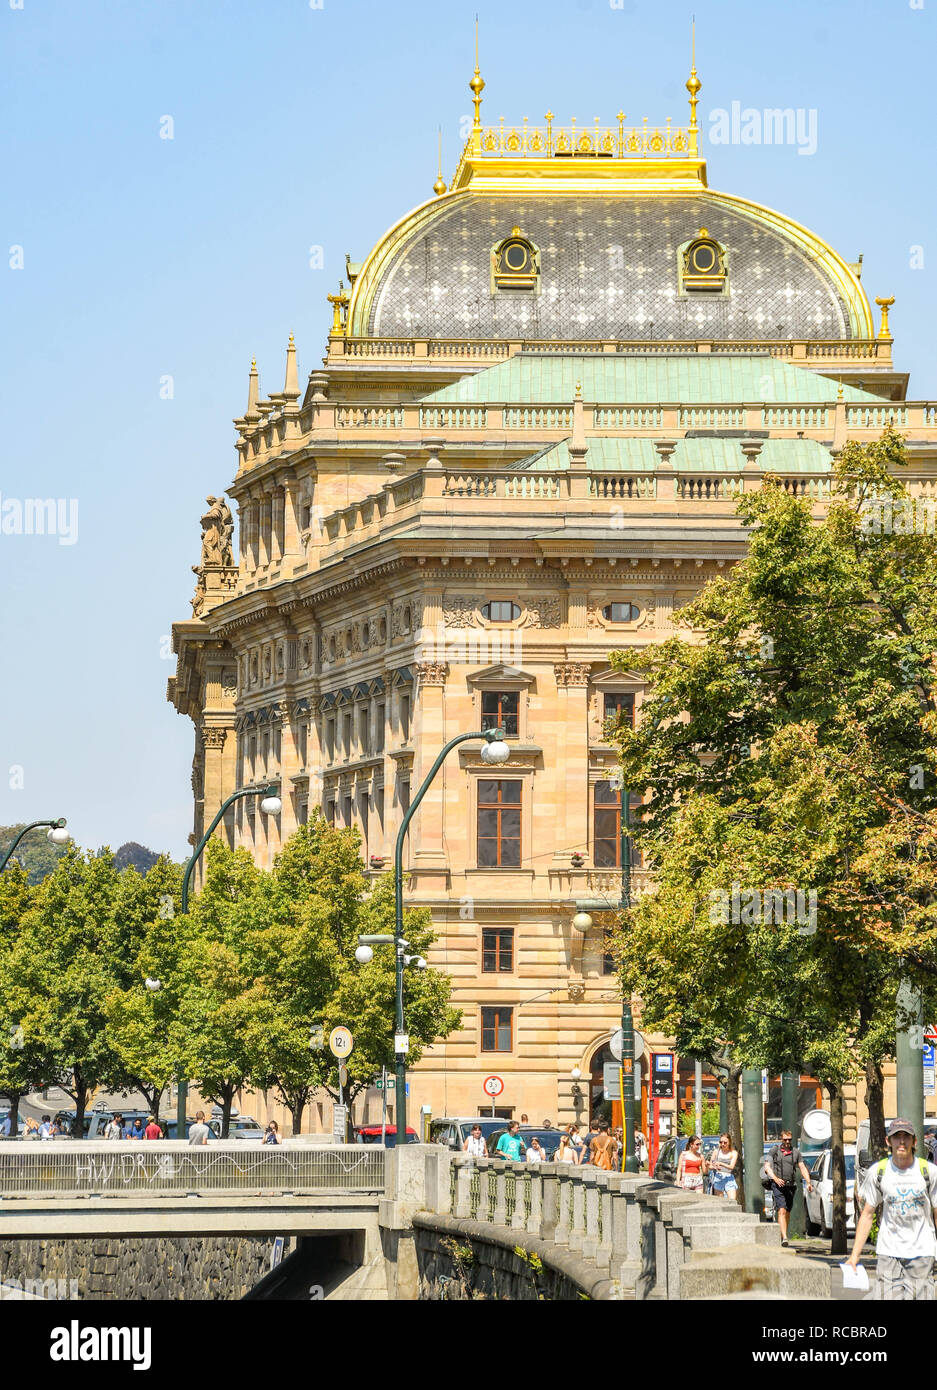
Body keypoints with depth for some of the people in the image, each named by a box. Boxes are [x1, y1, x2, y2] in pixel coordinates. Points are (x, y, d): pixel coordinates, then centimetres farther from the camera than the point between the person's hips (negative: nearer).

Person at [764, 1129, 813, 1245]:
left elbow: (803, 1168, 5)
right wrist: (775, 1178, -19)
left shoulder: (796, 1152, 10)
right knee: (782, 1211, -16)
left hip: (790, 1186, 4)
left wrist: (808, 1182, -10)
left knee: (787, 1212, 11)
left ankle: (781, 1235, 28)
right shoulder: (775, 1150, 2)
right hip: (778, 1185, -4)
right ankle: (784, 1238, -26)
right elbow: (767, 1167, -2)